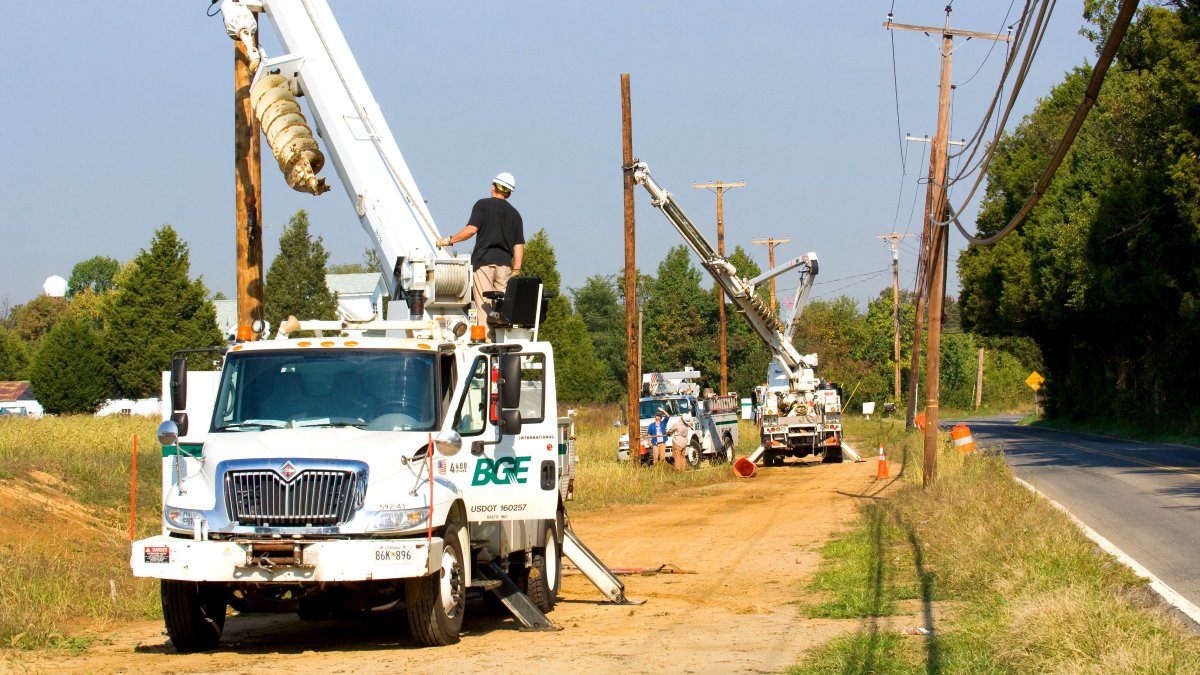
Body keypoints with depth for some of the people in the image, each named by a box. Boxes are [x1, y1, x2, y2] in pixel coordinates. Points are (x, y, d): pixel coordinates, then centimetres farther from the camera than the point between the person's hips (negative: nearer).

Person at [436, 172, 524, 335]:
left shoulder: (483, 205, 2)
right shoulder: (514, 214, 16)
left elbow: (471, 229, -11)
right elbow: (519, 245, 10)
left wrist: (449, 240, -1)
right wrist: (516, 271, 11)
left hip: (484, 260, -4)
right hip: (504, 262, 4)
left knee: (484, 305, -7)